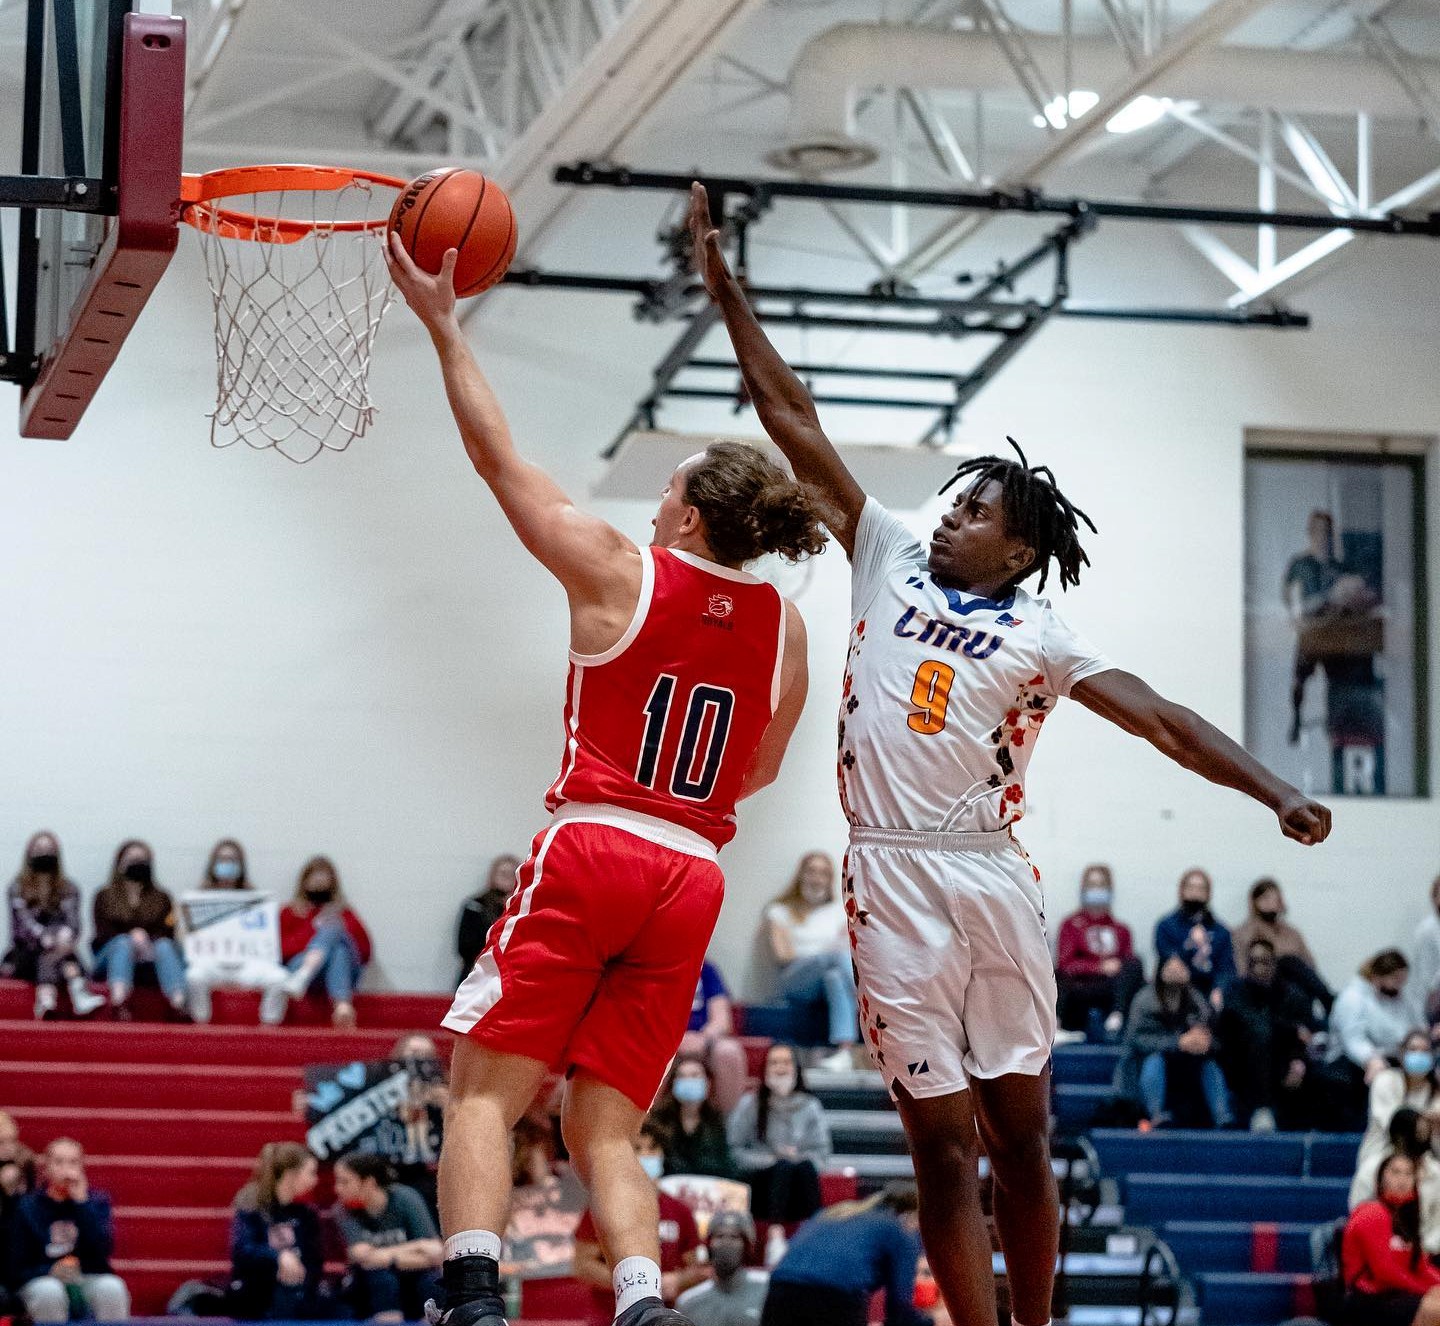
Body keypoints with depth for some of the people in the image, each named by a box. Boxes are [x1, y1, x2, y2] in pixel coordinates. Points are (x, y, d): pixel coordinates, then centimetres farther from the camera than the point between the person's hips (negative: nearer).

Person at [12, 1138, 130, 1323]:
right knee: (49, 1291, -35)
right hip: (43, 1280, -1)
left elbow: (103, 1250, -12)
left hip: (91, 1279, 1)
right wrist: (52, 1271, -18)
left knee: (111, 1287, -32)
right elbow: (18, 1268, 2)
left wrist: (81, 1202, -13)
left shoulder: (96, 1202, 5)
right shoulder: (27, 1207, 2)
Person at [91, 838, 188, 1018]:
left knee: (164, 945, -30)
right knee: (123, 942, -33)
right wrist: (133, 939, -19)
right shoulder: (105, 897, 15)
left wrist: (146, 942, -18)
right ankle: (118, 1001, -58)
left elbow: (167, 934, 4)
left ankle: (179, 1003, -54)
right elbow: (104, 934, 0)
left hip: (151, 960, 1)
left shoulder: (161, 899, 19)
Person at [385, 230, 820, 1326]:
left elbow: (497, 456, 3)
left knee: (485, 1095, -1)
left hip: (591, 852, -4)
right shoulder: (783, 628, 9)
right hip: (692, 876, 5)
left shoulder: (619, 572, -3)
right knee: (605, 1129, 8)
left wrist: (443, 324, 10)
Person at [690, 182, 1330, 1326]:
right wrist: (726, 292, 12)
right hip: (895, 881, 0)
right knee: (944, 1145, -1)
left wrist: (1276, 793, -15)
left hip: (994, 881, 0)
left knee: (1022, 1136, 6)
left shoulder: (1040, 634, 7)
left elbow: (1163, 720, -2)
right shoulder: (892, 561, 12)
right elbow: (798, 425, 12)